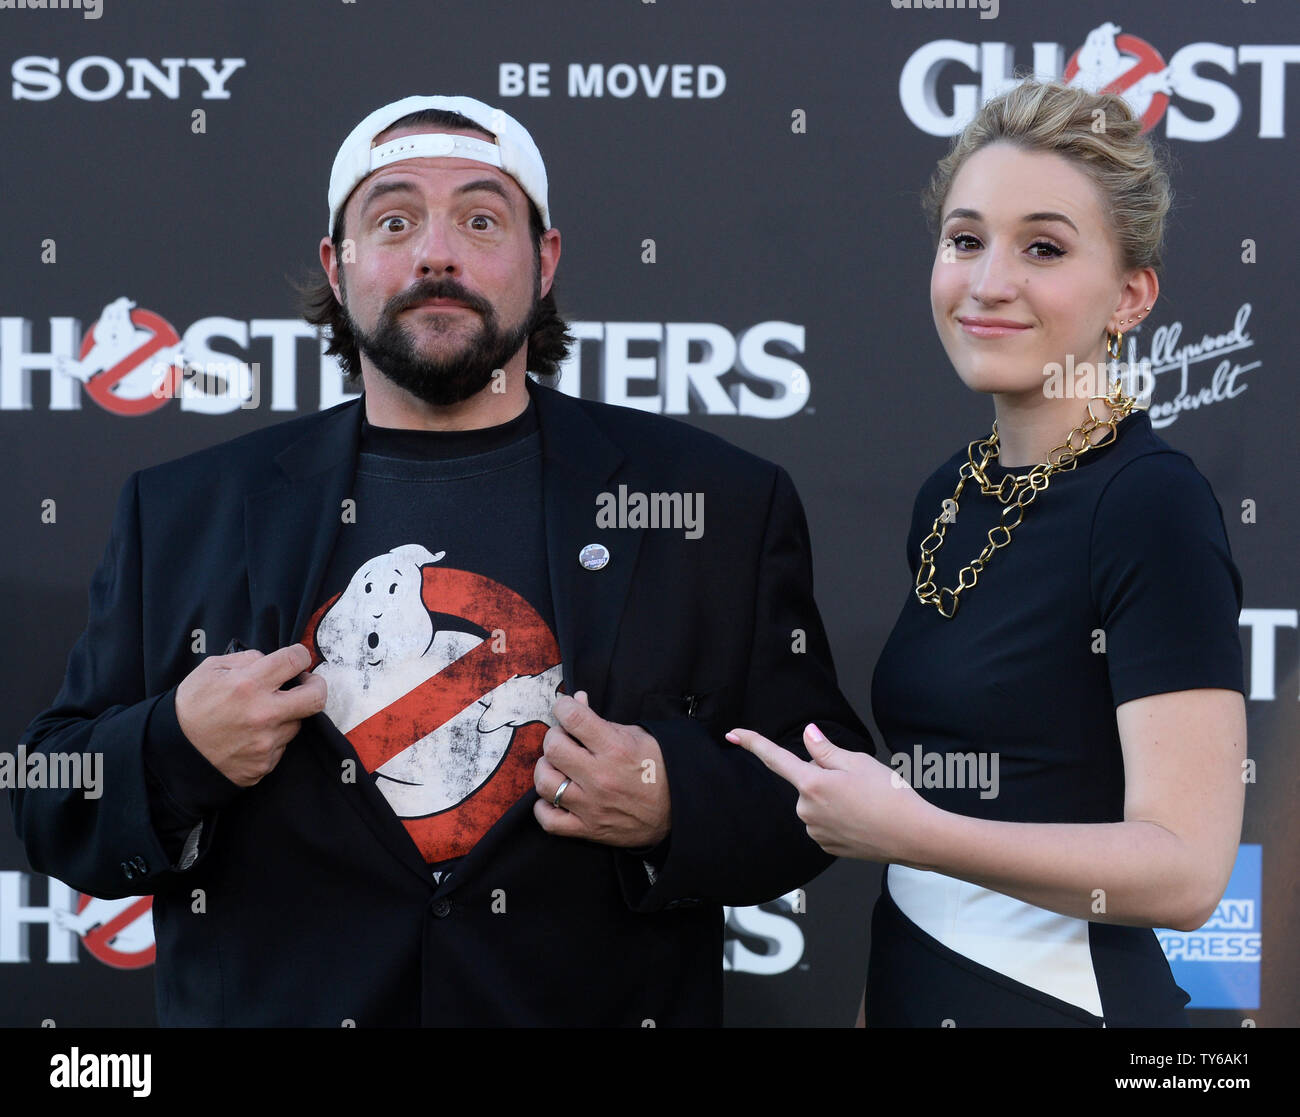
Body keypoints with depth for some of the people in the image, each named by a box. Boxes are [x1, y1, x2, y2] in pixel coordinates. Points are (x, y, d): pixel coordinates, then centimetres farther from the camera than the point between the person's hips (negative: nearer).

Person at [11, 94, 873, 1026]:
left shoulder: (723, 502, -1)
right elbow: (53, 815, 4)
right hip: (271, 1005, 1)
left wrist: (677, 806, -18)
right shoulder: (178, 515, 3)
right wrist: (173, 755, -15)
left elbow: (831, 777, 0)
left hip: (601, 1003, -1)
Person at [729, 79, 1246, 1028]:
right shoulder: (952, 489, 7)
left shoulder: (1152, 505, -15)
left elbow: (1184, 868, -21)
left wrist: (906, 830, -27)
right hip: (912, 984, 7)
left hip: (1055, 998, -7)